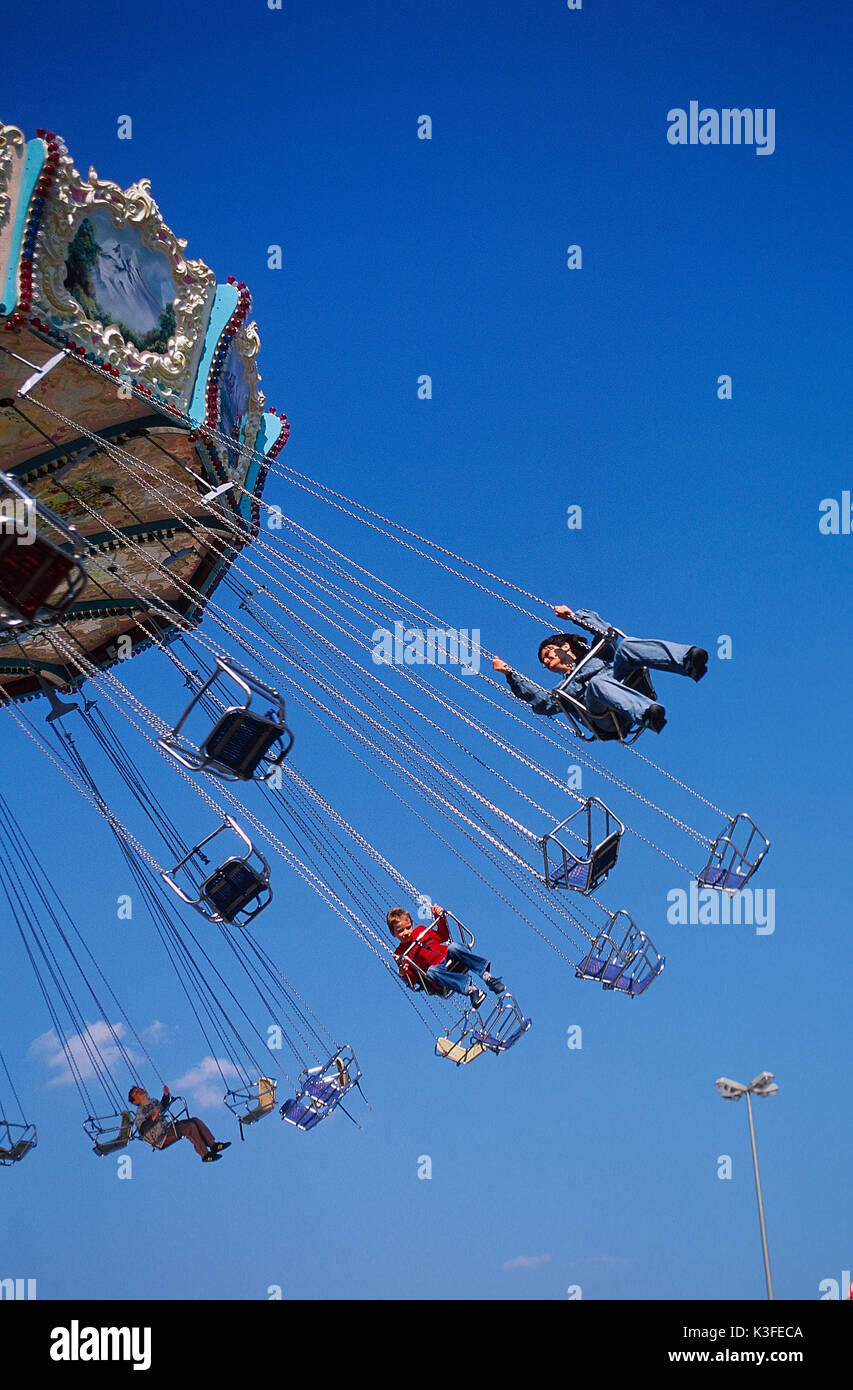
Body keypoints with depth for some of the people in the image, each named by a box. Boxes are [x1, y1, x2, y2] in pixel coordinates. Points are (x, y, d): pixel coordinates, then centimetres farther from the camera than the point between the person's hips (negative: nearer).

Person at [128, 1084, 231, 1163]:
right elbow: (142, 1129, -22)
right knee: (190, 1126, -25)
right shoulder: (140, 1112, -9)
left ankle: (213, 1145, -10)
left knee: (195, 1120, -5)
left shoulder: (153, 1102, 16)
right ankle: (205, 1155, -25)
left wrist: (166, 1095, 19)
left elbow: (163, 1107, 36)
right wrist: (153, 1118, -34)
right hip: (161, 1138, -9)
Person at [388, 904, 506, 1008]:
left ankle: (487, 976, -36)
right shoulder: (401, 954, 9)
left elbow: (442, 936, 30)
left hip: (451, 959, 3)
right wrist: (404, 974, -19)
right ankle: (469, 988, -49)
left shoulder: (421, 930, 20)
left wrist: (440, 919, 17)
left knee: (453, 947, -29)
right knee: (431, 971, -37)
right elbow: (413, 981, 3)